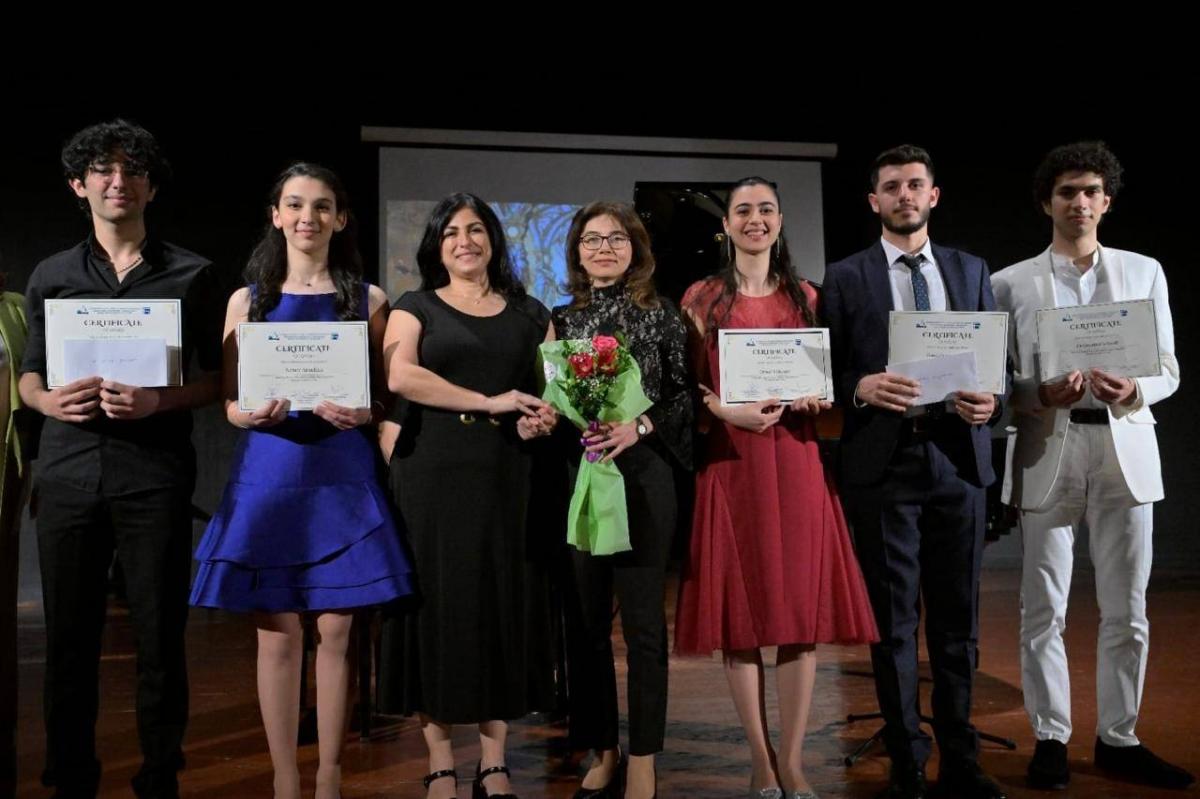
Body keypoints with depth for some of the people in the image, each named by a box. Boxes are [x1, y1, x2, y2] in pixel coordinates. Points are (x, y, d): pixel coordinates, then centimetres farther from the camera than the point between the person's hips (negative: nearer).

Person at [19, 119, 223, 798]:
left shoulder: (192, 275, 6)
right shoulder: (51, 276, 14)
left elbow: (216, 379, 5)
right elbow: (29, 375, 18)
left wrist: (158, 401, -13)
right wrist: (47, 401, -4)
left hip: (154, 477, -2)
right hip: (69, 475, 3)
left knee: (160, 639, 3)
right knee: (69, 640, 8)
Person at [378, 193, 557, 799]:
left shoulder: (530, 314, 16)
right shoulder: (415, 308, 8)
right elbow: (400, 375, -10)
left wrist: (544, 419, -8)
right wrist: (488, 401, -14)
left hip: (506, 475, 2)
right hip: (433, 472, -2)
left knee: (503, 606, 2)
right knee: (440, 605, -1)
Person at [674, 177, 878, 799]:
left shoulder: (806, 297, 12)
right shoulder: (702, 298, 5)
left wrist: (817, 398, -6)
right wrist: (729, 412, -15)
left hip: (796, 463, 2)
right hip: (729, 464, -2)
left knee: (803, 608, 0)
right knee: (740, 609, 1)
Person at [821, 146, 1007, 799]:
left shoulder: (971, 271, 13)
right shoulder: (845, 278, 4)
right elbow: (826, 373, 1)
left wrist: (990, 400, -9)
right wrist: (862, 388, -19)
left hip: (958, 460, 3)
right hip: (882, 466, -2)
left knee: (958, 620, 9)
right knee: (893, 622, 6)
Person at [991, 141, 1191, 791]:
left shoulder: (1144, 272, 12)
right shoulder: (1011, 283, 6)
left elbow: (1168, 369, 9)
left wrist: (1134, 390, -13)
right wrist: (1042, 394, -17)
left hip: (1124, 450, 2)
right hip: (1046, 453, -1)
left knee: (1127, 610, 6)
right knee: (1043, 609, 3)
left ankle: (1118, 738, 19)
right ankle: (1050, 738, 14)